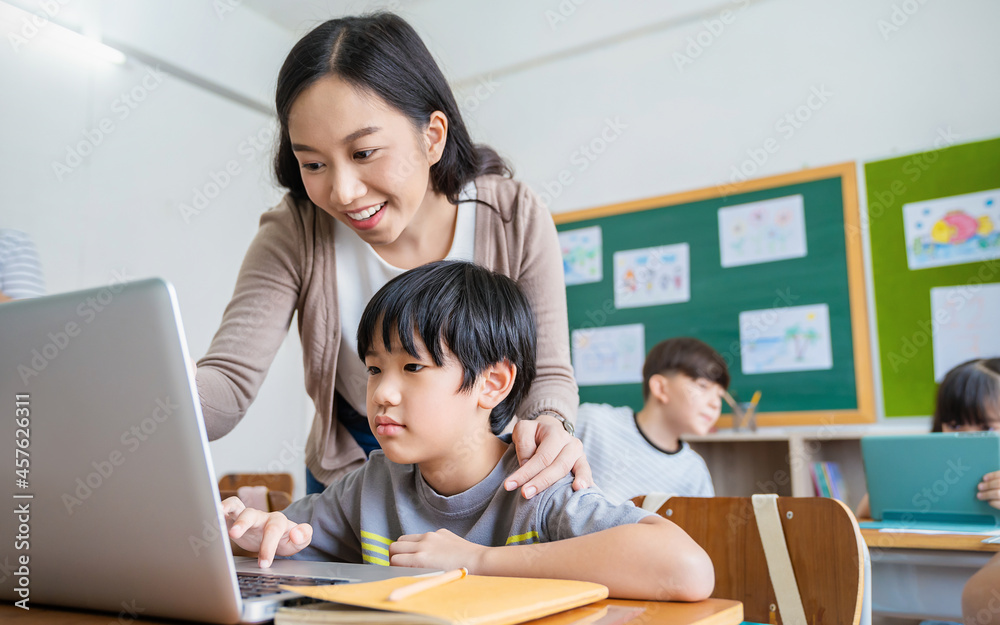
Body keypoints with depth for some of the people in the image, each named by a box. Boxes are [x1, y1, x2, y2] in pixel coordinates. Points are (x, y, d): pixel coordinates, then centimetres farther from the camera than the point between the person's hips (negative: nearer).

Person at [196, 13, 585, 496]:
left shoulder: (517, 220, -19)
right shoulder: (293, 237, -19)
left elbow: (547, 373, -14)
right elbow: (228, 382, -23)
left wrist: (548, 424, -37)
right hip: (351, 470, 2)